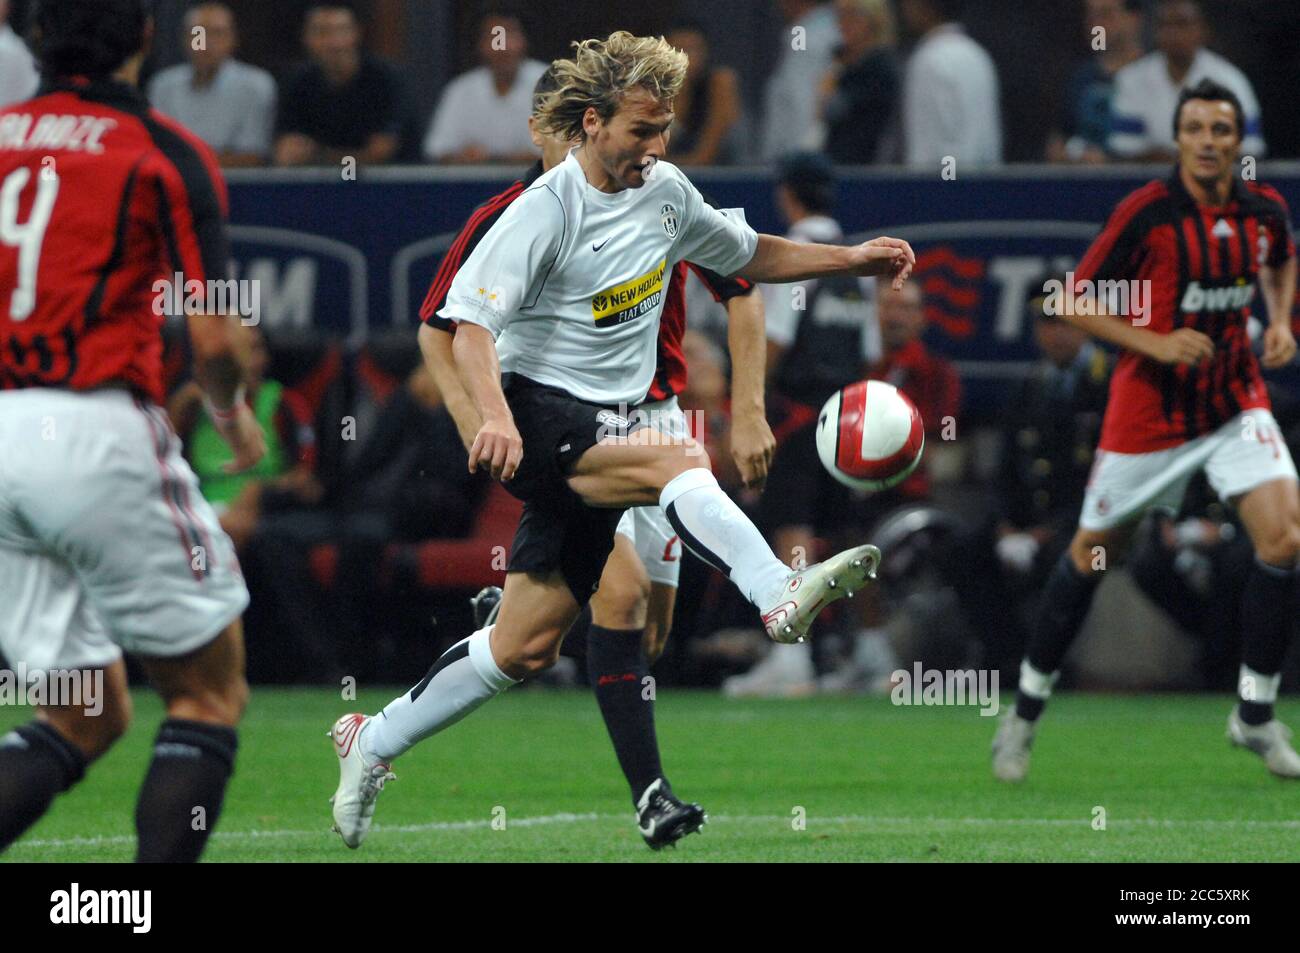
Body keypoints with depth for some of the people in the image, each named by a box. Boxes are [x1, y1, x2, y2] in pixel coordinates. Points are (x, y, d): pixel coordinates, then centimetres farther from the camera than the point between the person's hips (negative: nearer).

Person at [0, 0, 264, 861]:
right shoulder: (167, 154, -2)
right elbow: (210, 337, -7)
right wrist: (234, 414, 13)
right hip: (97, 430, -5)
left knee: (87, 715, 15)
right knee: (210, 689, 9)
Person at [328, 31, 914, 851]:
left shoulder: (665, 191, 8)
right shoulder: (547, 210, -14)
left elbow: (749, 256, 24)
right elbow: (471, 321, -20)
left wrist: (852, 259, 12)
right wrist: (495, 415, -36)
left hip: (605, 429, 7)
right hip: (539, 416, -7)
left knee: (526, 647, 6)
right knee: (680, 458, -34)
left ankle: (374, 743, 20)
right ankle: (781, 597, -49)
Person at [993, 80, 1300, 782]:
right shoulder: (1147, 212, -16)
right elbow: (1077, 302, -11)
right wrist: (1156, 343, -22)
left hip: (1234, 401, 3)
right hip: (1148, 410, -3)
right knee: (1092, 554, 6)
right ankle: (1027, 709, 25)